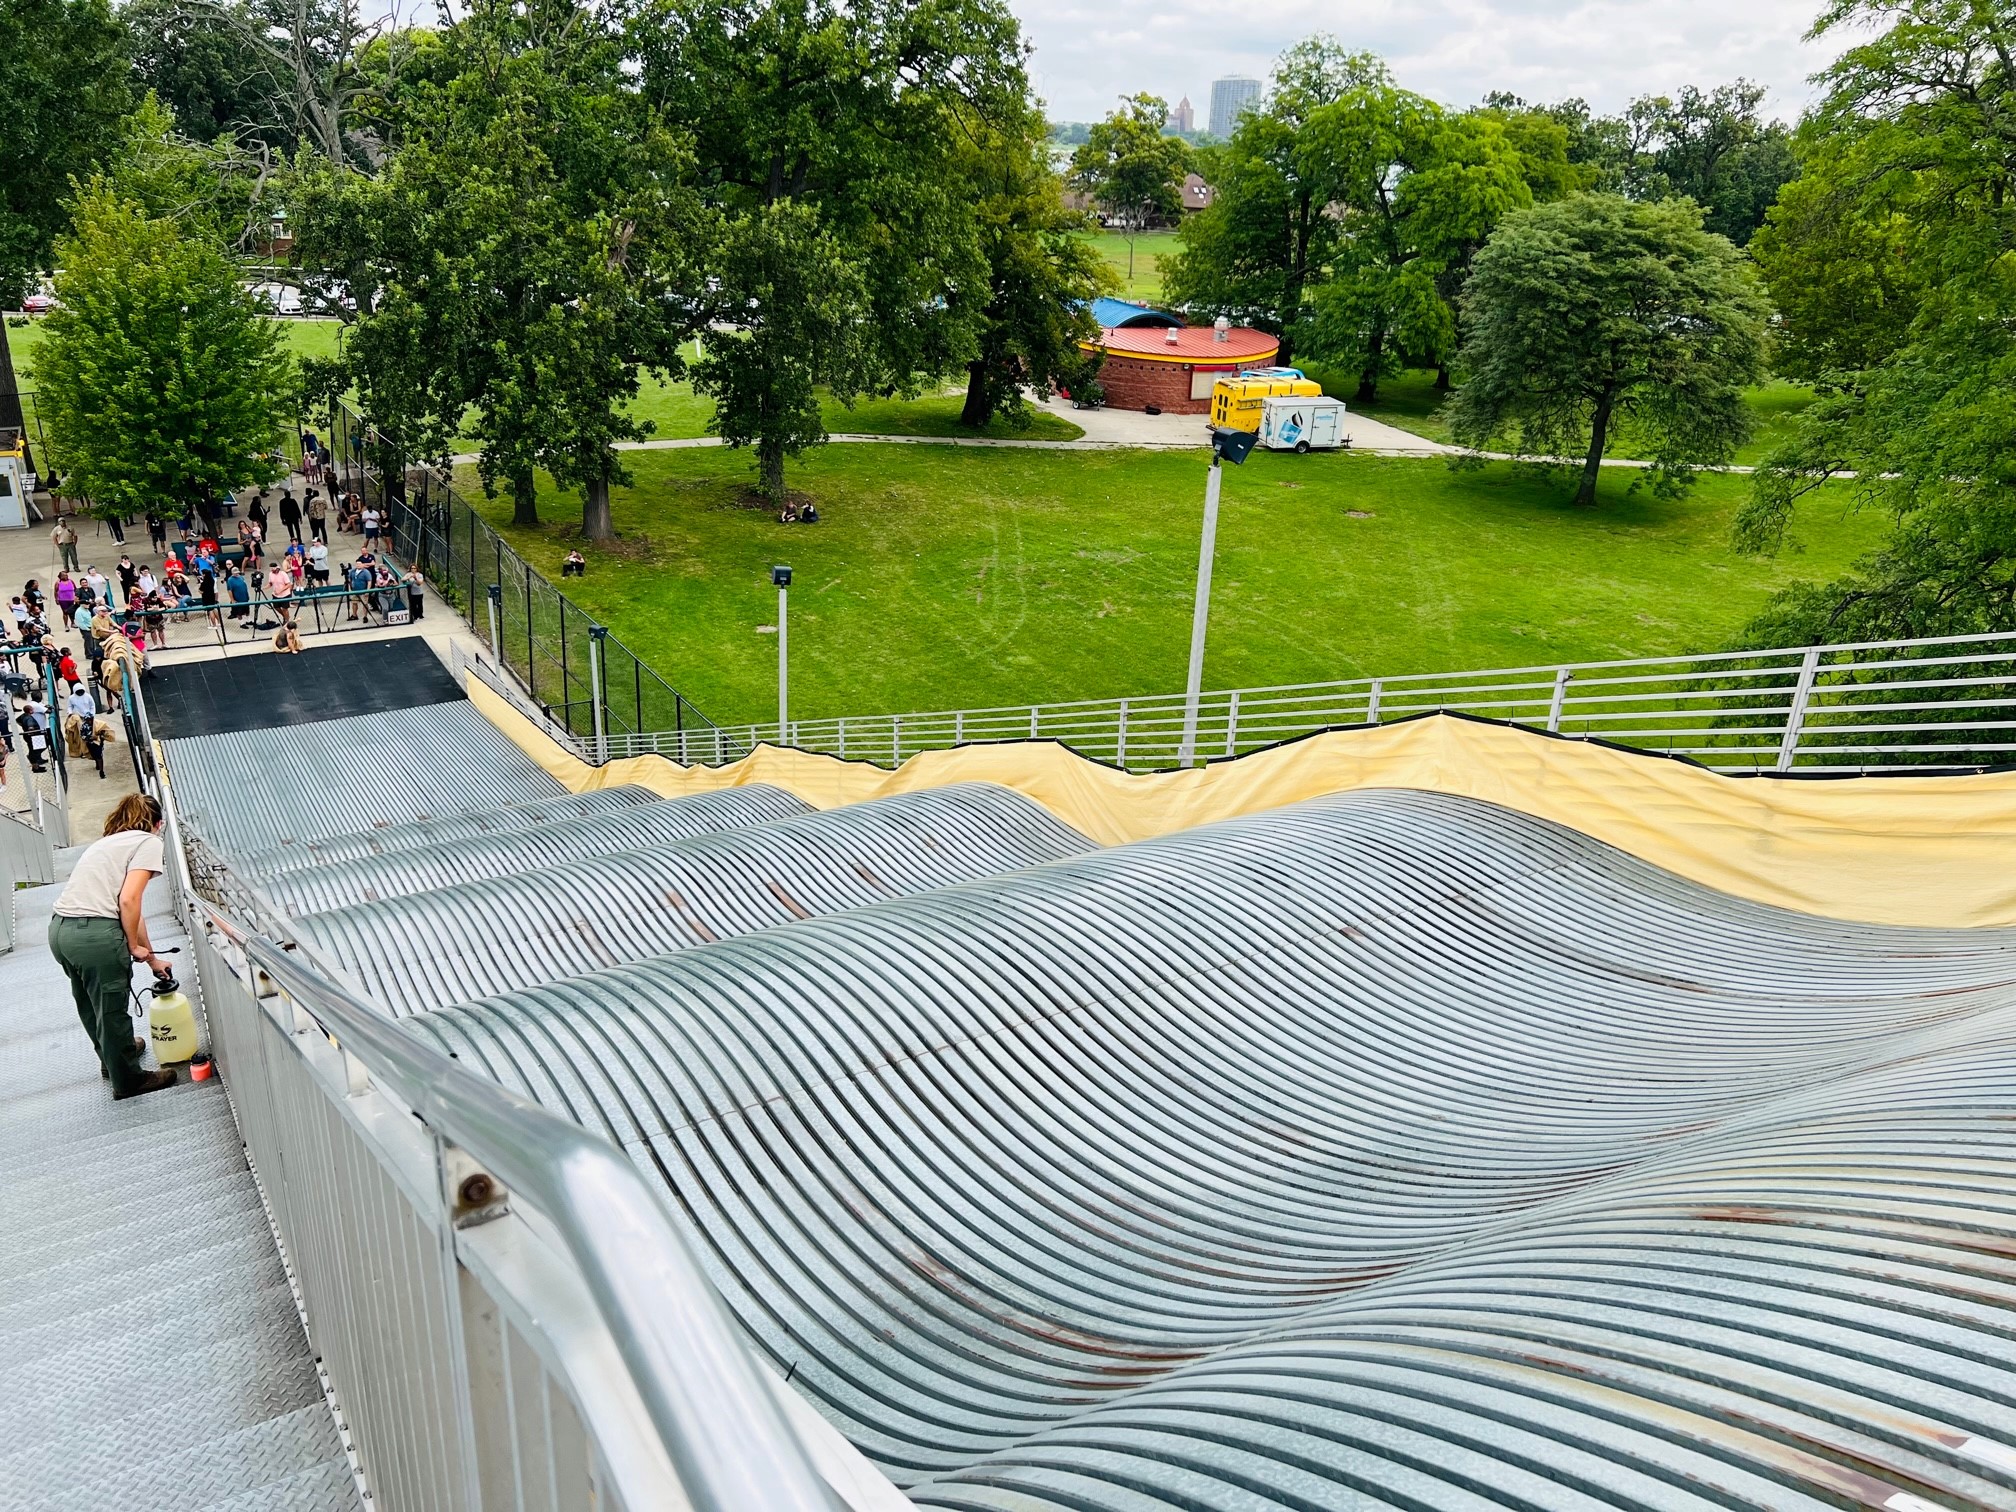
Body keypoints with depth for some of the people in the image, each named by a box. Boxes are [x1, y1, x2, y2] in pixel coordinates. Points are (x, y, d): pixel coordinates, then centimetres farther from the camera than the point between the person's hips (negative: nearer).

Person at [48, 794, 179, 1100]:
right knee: (111, 1012, 9)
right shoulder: (148, 842, 0)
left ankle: (113, 1057, 49)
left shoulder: (106, 843, 25)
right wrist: (133, 946, 2)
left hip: (60, 929, 9)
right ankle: (128, 1080, 25)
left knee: (91, 1006, 28)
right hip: (95, 935, -9)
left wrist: (152, 959, 32)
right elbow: (128, 900, -12)